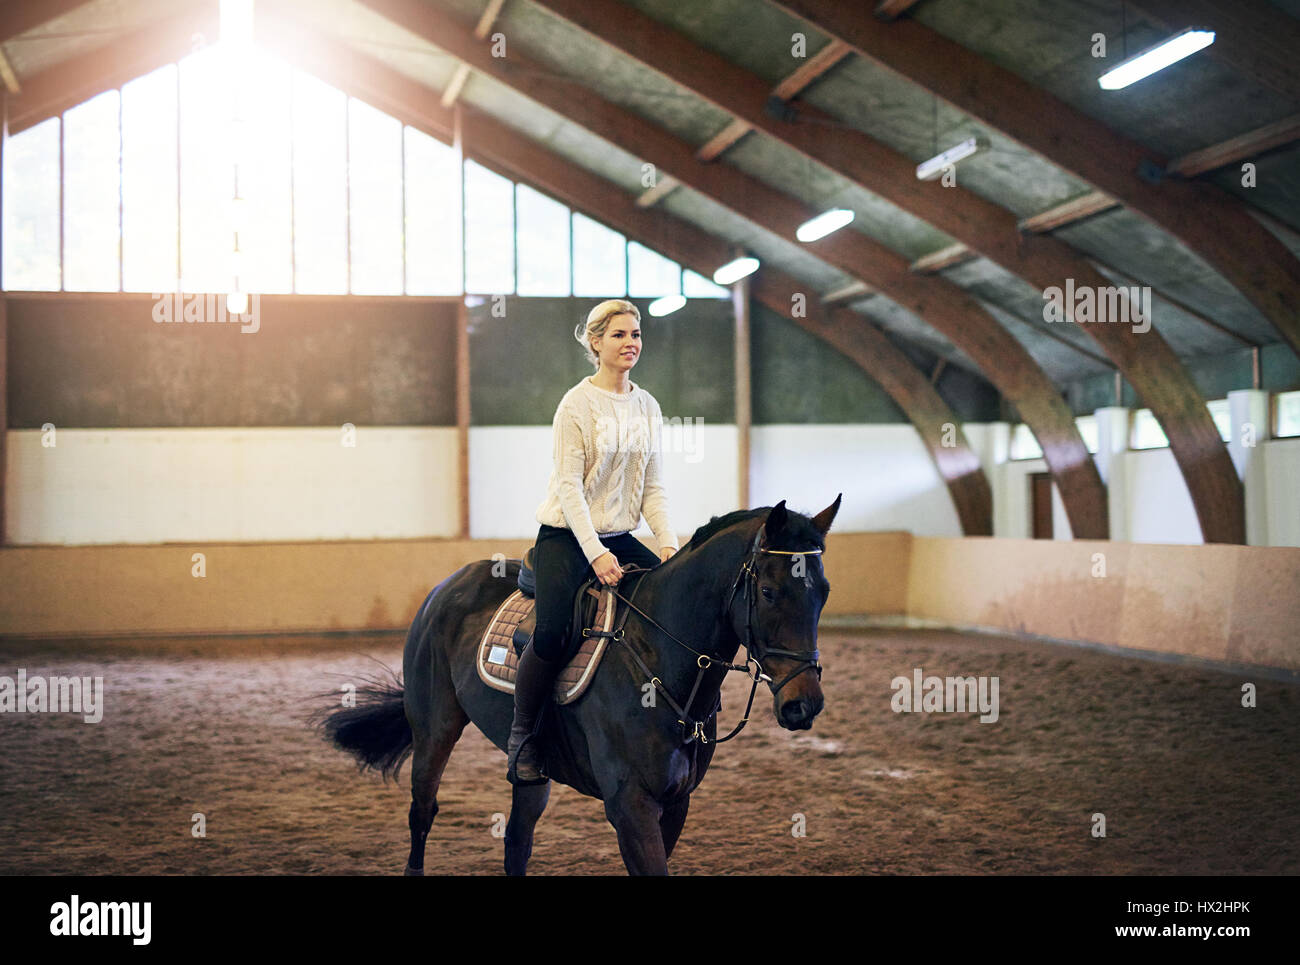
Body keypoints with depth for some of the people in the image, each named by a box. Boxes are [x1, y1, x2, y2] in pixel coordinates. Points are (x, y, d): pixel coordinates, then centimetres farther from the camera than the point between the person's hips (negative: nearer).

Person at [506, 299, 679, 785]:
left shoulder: (648, 406, 10)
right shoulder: (578, 404, -9)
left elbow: (653, 485, 11)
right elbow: (568, 485, -14)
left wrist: (668, 541, -5)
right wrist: (595, 553, -22)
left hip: (620, 537, 6)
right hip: (567, 536, -6)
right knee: (552, 632, -26)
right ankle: (521, 736, -8)